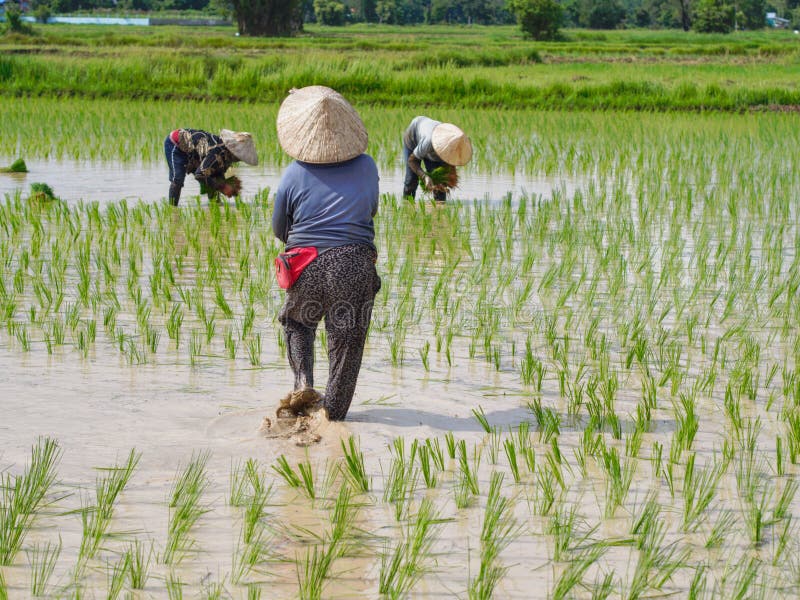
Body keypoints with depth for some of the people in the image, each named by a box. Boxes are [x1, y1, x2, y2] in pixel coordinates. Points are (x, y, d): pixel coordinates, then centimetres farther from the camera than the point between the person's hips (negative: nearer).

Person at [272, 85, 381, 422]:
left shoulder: (294, 174, -3)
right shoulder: (366, 167, 2)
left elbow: (279, 229, 8)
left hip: (306, 267, 0)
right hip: (355, 265, 0)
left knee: (297, 322, 25)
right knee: (347, 338, 10)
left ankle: (303, 384, 7)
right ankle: (333, 409, 12)